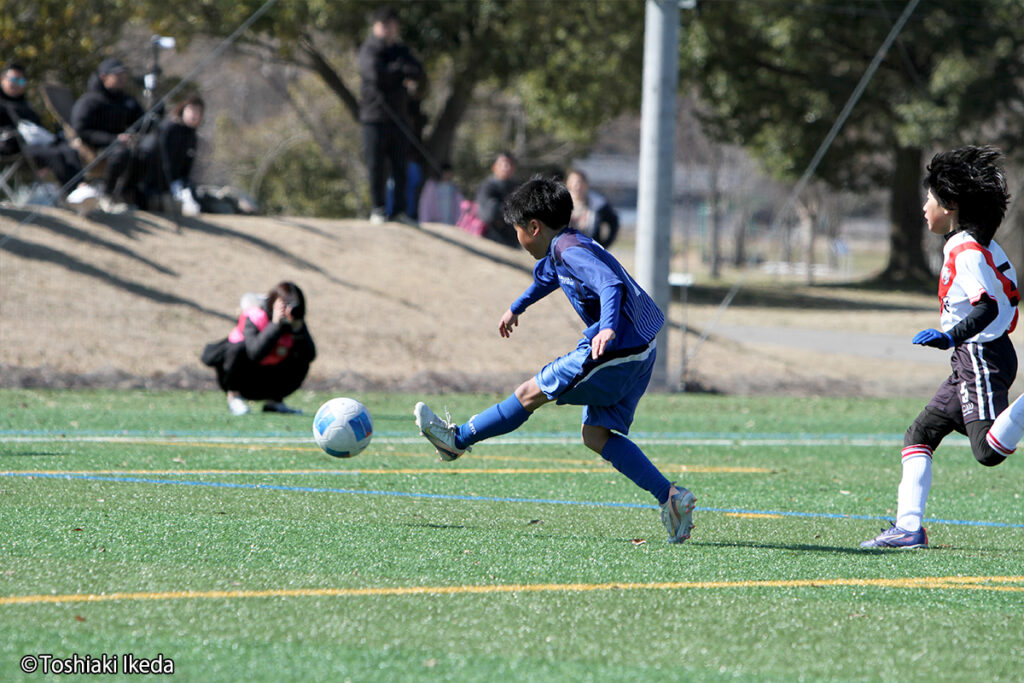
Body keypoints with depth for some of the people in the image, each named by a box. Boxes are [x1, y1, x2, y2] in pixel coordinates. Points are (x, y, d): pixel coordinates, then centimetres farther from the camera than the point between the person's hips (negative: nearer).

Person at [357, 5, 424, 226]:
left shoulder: (400, 51, 18)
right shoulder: (368, 50, 1)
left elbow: (418, 74, 4)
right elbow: (375, 73, -17)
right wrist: (402, 71, -3)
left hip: (399, 116, 5)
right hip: (375, 118, -5)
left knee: (400, 167, 2)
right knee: (377, 166, -6)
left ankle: (399, 210, 4)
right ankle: (378, 209, 0)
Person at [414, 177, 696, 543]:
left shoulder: (571, 251, -15)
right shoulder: (558, 253, 17)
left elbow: (611, 285, -31)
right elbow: (546, 278, 41)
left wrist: (608, 328, -48)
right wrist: (516, 308, 58)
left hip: (615, 354, -10)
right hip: (636, 356, 10)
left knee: (531, 393, 1)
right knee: (595, 435, 8)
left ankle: (458, 439, 13)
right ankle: (669, 496, 0)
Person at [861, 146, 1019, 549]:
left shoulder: (965, 250, -14)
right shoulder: (985, 245, 15)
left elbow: (988, 306, -23)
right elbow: (1009, 295, 23)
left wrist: (952, 337, -30)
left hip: (981, 355, -10)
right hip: (972, 362, 10)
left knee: (988, 450, -25)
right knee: (920, 434, 9)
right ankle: (908, 527, 4)